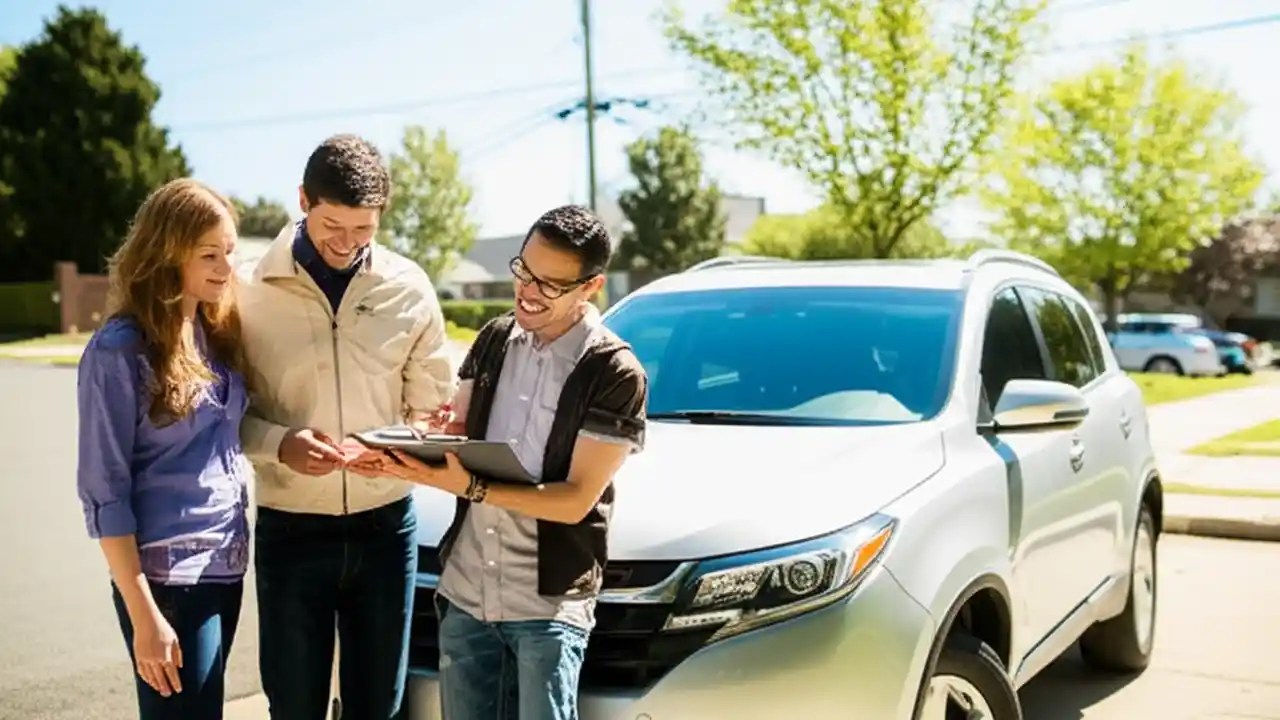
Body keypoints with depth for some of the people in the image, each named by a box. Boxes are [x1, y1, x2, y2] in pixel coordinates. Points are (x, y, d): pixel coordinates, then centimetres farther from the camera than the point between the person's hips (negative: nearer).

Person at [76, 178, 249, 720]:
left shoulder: (218, 331, 7)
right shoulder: (119, 351, -12)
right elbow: (104, 491, -13)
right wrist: (143, 615, -15)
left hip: (226, 563, 7)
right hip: (167, 576, -7)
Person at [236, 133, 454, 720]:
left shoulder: (409, 288, -1)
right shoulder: (251, 289, -7)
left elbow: (433, 408, 4)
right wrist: (279, 444, -20)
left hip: (385, 524, 2)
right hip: (290, 530, -1)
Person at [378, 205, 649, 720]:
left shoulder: (615, 373, -12)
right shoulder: (494, 339, 6)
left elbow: (576, 500, -16)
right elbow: (457, 435, 13)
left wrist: (471, 488, -26)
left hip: (549, 604, -5)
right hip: (464, 589, 6)